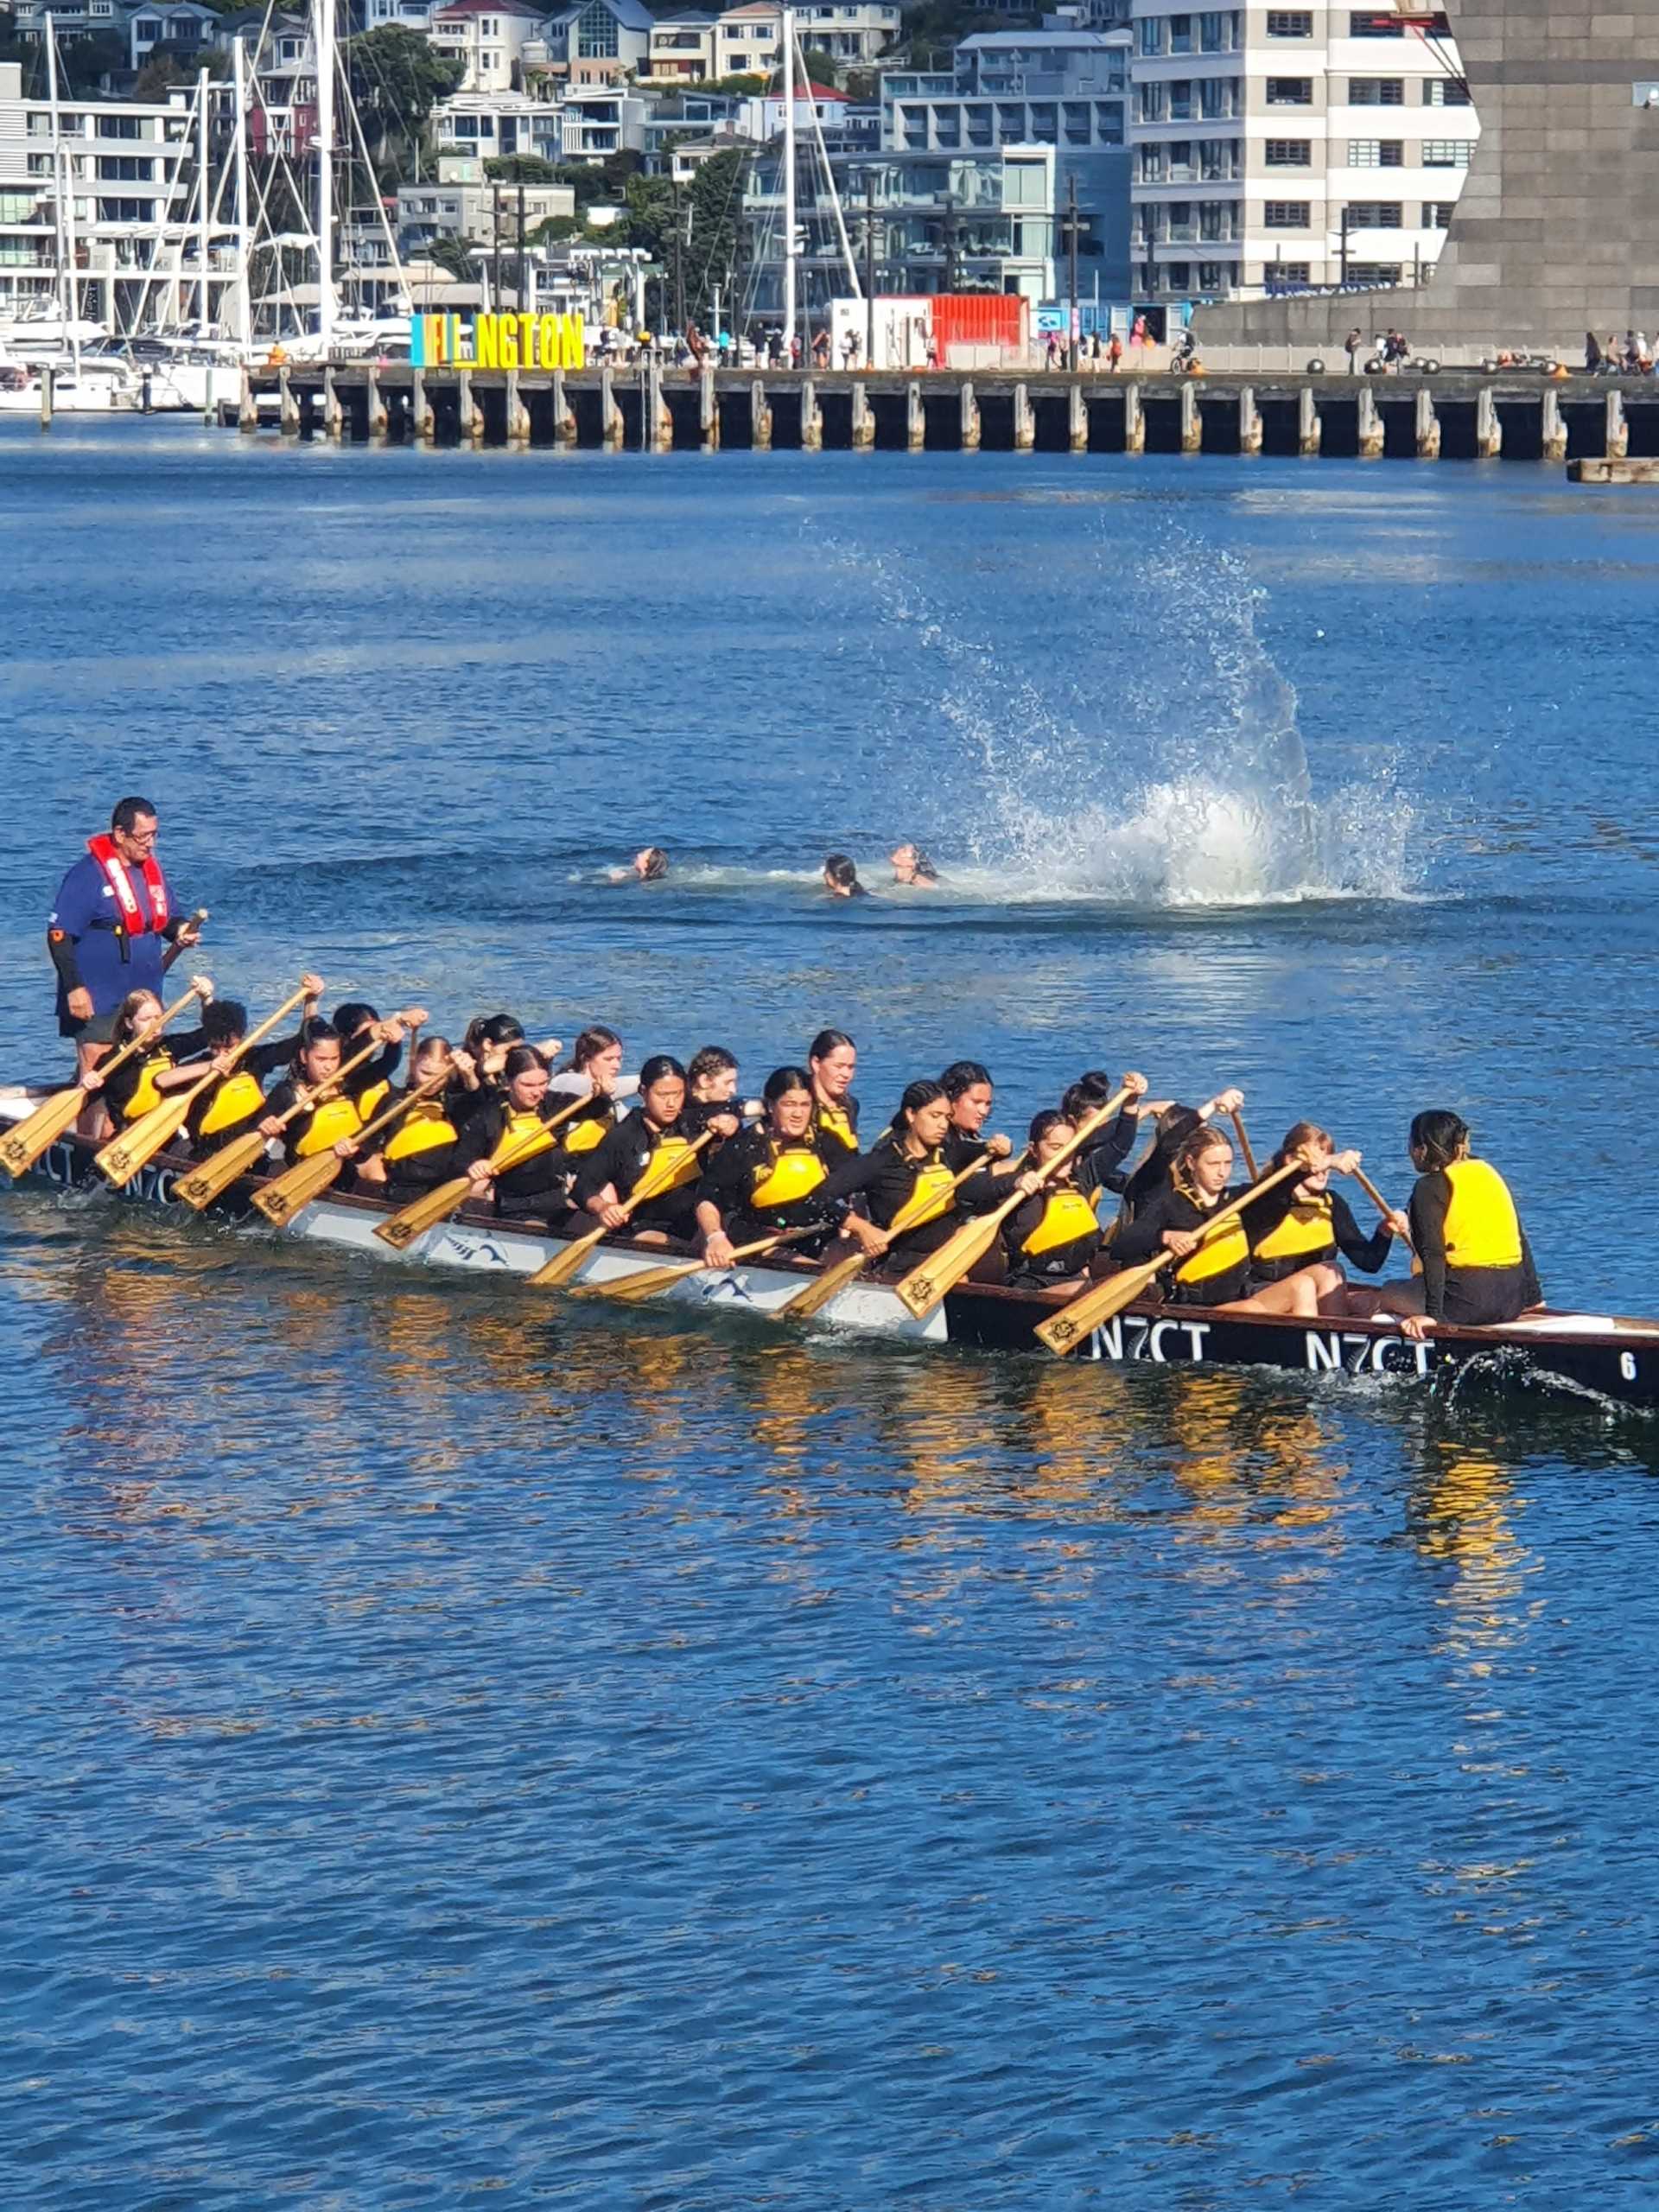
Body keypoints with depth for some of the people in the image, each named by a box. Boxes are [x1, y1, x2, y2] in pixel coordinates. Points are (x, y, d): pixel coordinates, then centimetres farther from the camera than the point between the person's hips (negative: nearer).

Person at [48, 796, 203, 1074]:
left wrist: (179, 930, -2)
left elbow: (164, 919, 22)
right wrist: (74, 988, -20)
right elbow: (59, 935, -16)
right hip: (97, 1002, -8)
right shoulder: (88, 875, -14)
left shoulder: (151, 869, 10)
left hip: (145, 996, 8)